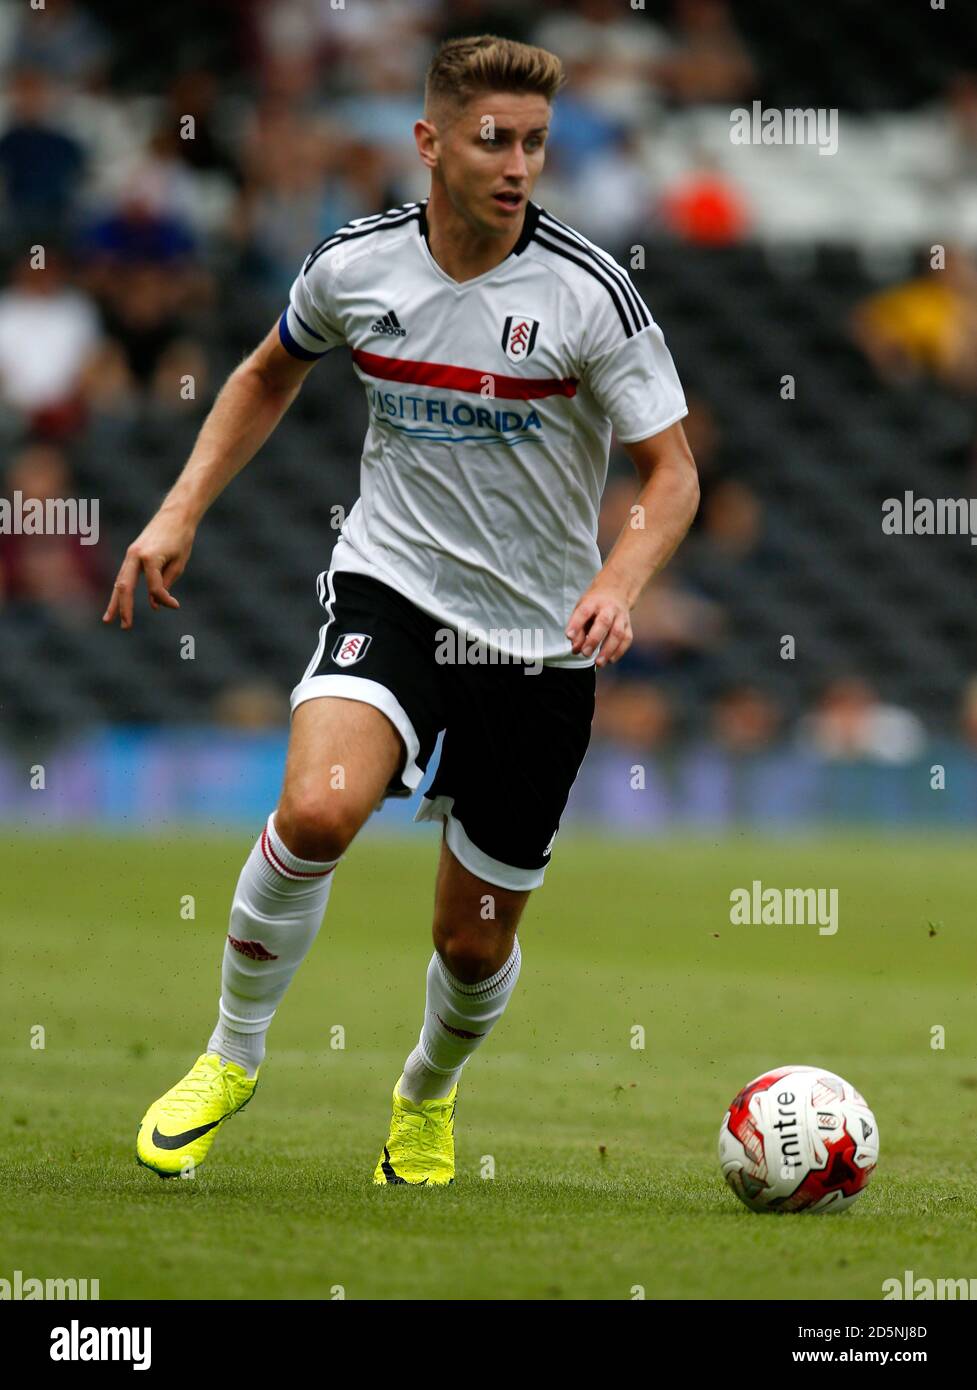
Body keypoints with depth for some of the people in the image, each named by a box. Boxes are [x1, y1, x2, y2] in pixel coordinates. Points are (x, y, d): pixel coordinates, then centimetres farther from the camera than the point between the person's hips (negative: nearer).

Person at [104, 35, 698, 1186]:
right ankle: (232, 1053, -6)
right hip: (390, 586, 0)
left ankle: (427, 1096, 43)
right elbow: (269, 375, 17)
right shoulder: (355, 264, -5)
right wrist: (180, 513, 8)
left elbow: (671, 473, -8)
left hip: (539, 642, 0)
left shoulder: (589, 293, -13)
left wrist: (618, 585, -27)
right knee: (318, 809, -30)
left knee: (474, 941, 8)